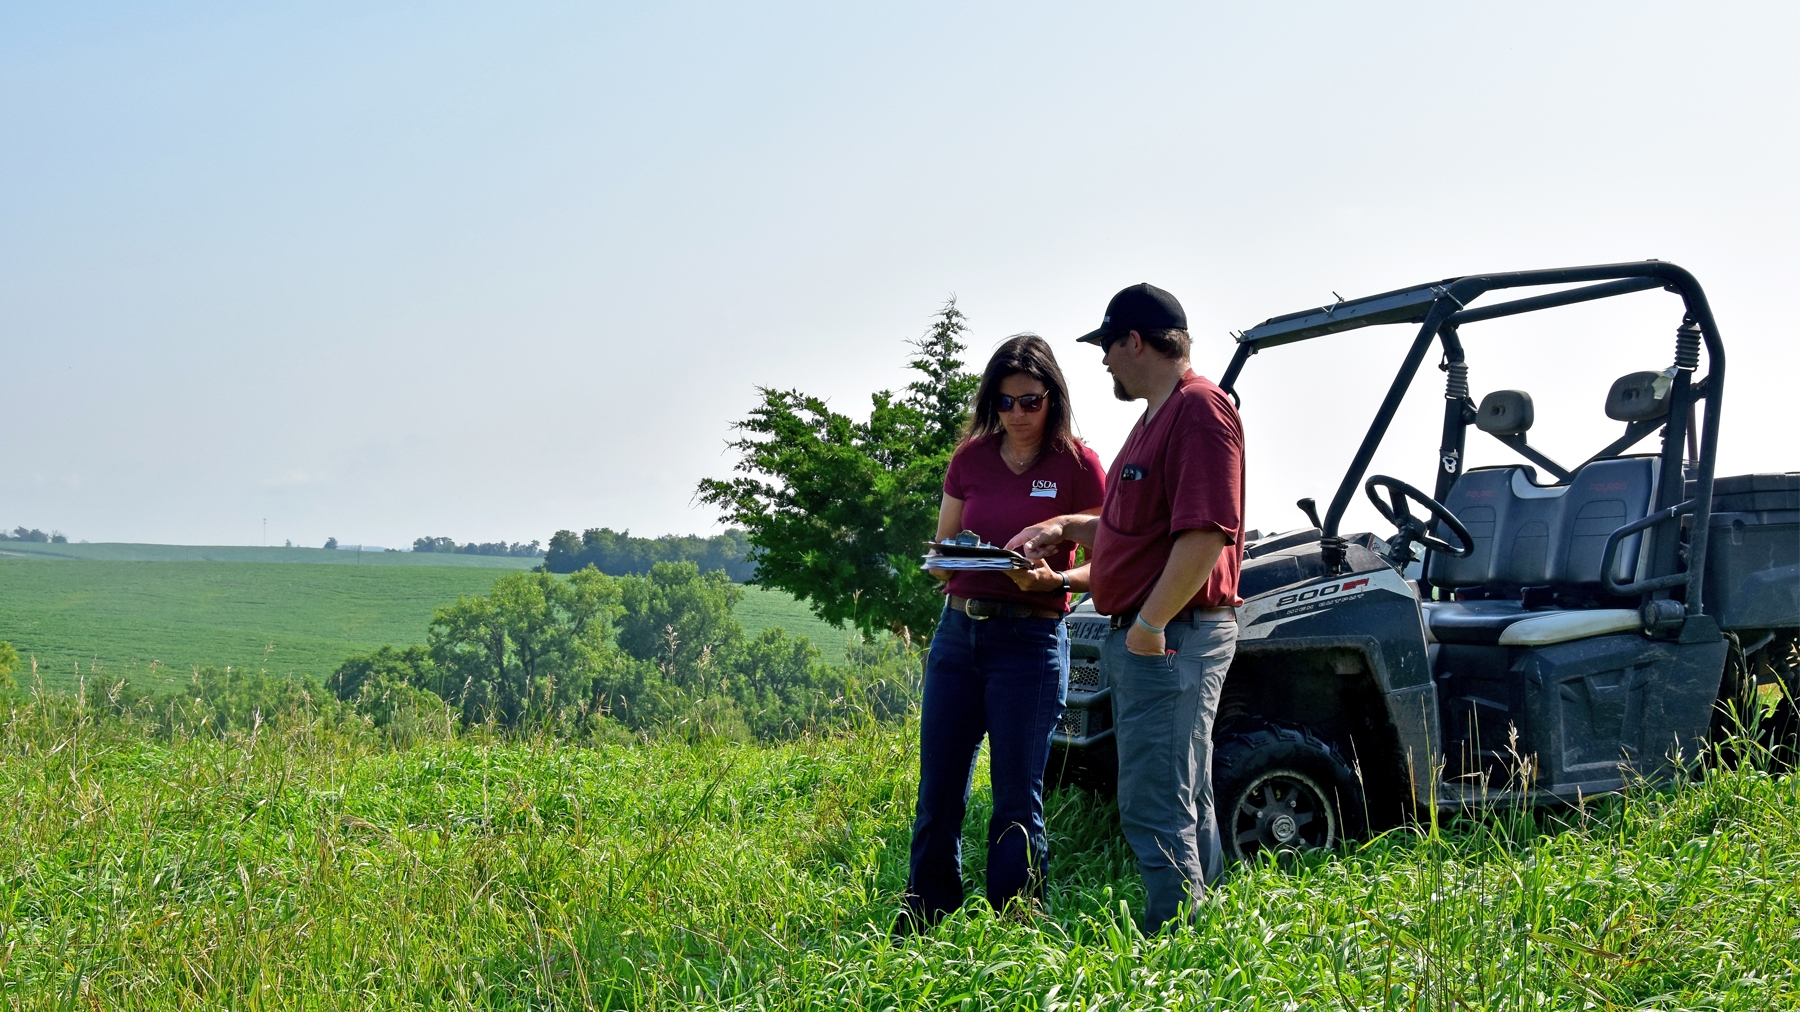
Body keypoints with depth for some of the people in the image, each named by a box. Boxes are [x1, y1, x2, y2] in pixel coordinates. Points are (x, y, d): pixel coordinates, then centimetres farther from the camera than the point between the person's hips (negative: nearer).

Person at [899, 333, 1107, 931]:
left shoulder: (1078, 466, -3)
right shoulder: (971, 459, 9)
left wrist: (1052, 579, -21)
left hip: (1030, 640, -4)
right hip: (959, 631, 4)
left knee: (1017, 798, 1)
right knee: (938, 791, 7)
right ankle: (920, 930, 17)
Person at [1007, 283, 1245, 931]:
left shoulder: (1200, 410, -15)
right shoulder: (1158, 416, 20)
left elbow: (1205, 535, -24)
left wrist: (1150, 624, -22)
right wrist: (1063, 528, 19)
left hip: (1170, 637, -11)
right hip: (1145, 638, 11)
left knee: (1154, 806, -10)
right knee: (1185, 806, 15)